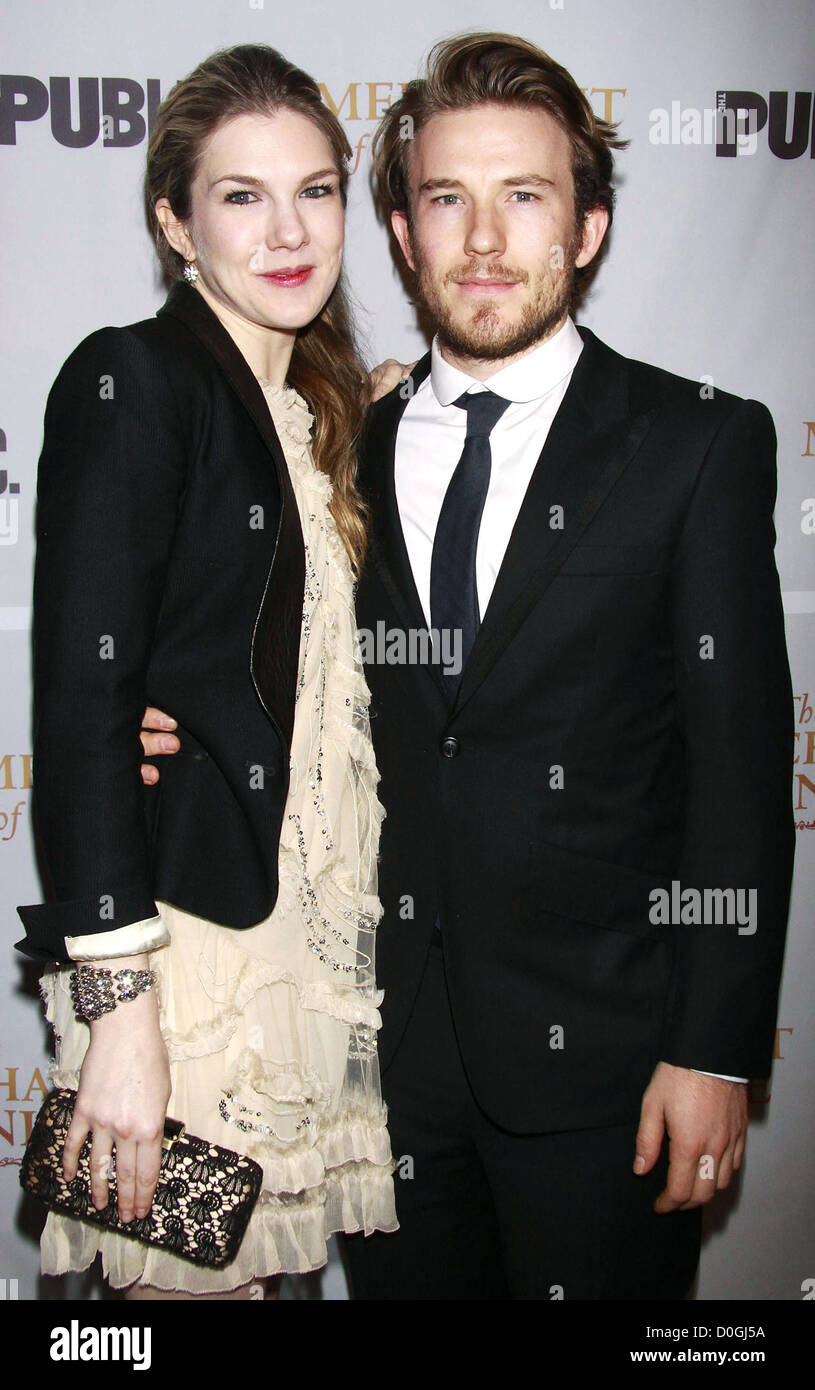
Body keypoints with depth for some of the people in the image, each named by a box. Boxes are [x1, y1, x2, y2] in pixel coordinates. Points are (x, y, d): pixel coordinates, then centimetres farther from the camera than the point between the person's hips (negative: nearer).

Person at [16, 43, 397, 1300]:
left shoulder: (317, 409, 15)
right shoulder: (130, 381, -9)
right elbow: (80, 697, -17)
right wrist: (117, 1006, -20)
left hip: (306, 937, 7)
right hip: (186, 940, -7)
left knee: (252, 1250, 14)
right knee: (198, 1276, 3)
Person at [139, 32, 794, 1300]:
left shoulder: (699, 444, -5)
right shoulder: (351, 450, 6)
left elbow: (741, 764, -8)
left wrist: (716, 1049, -10)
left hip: (595, 1050, -3)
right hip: (386, 1039, 4)